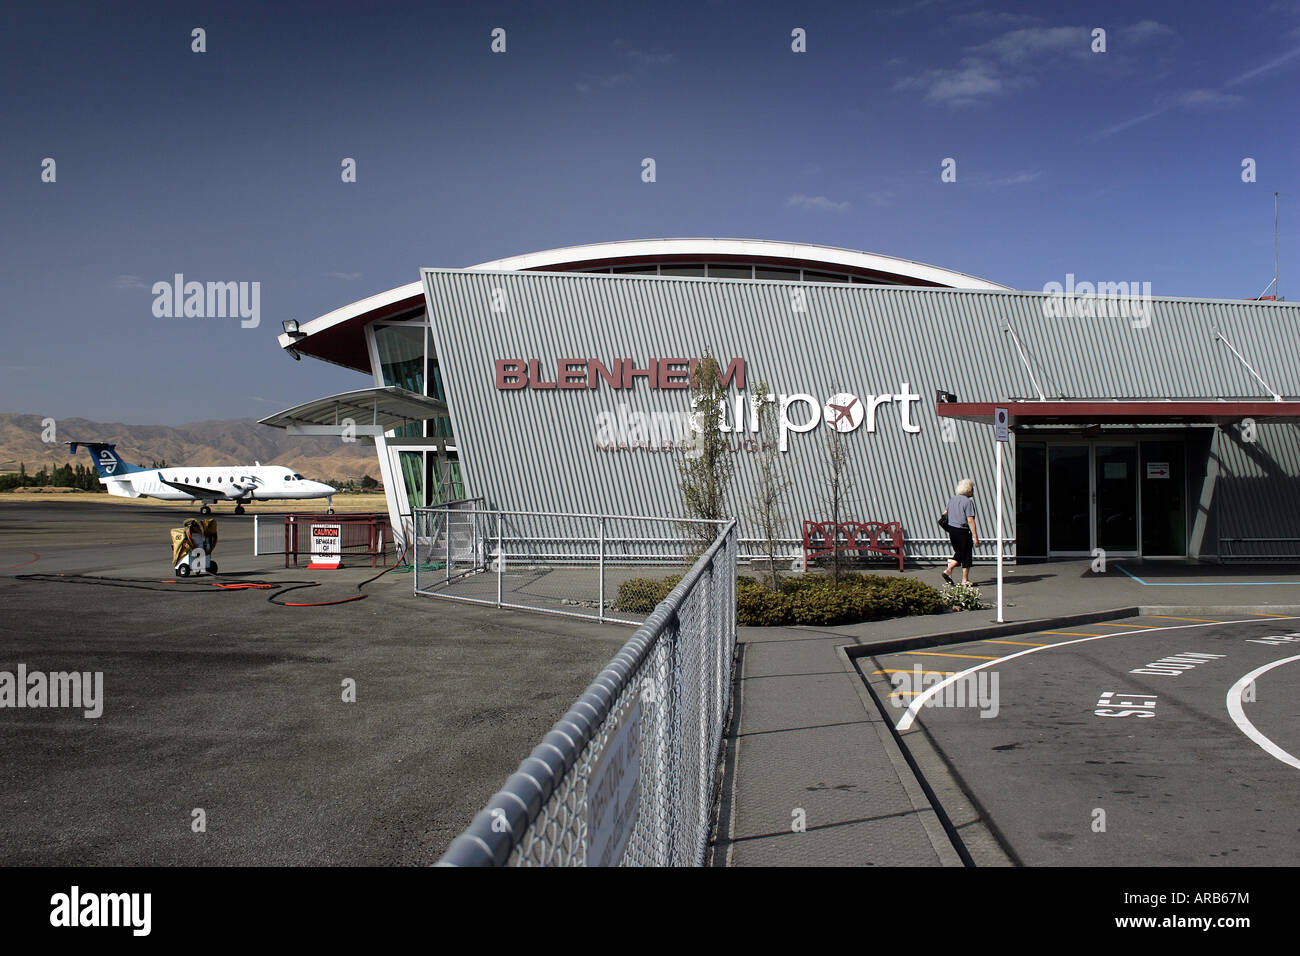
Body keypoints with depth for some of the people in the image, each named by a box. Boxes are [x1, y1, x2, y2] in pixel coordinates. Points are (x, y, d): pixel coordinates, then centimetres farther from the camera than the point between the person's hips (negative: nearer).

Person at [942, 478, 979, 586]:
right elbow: (970, 521, -18)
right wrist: (976, 537, -16)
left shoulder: (952, 499, 8)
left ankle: (948, 570, 7)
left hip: (951, 529, 7)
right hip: (963, 532, -7)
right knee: (966, 556, 5)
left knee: (959, 553, 21)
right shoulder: (968, 501, -14)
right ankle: (965, 580, 10)